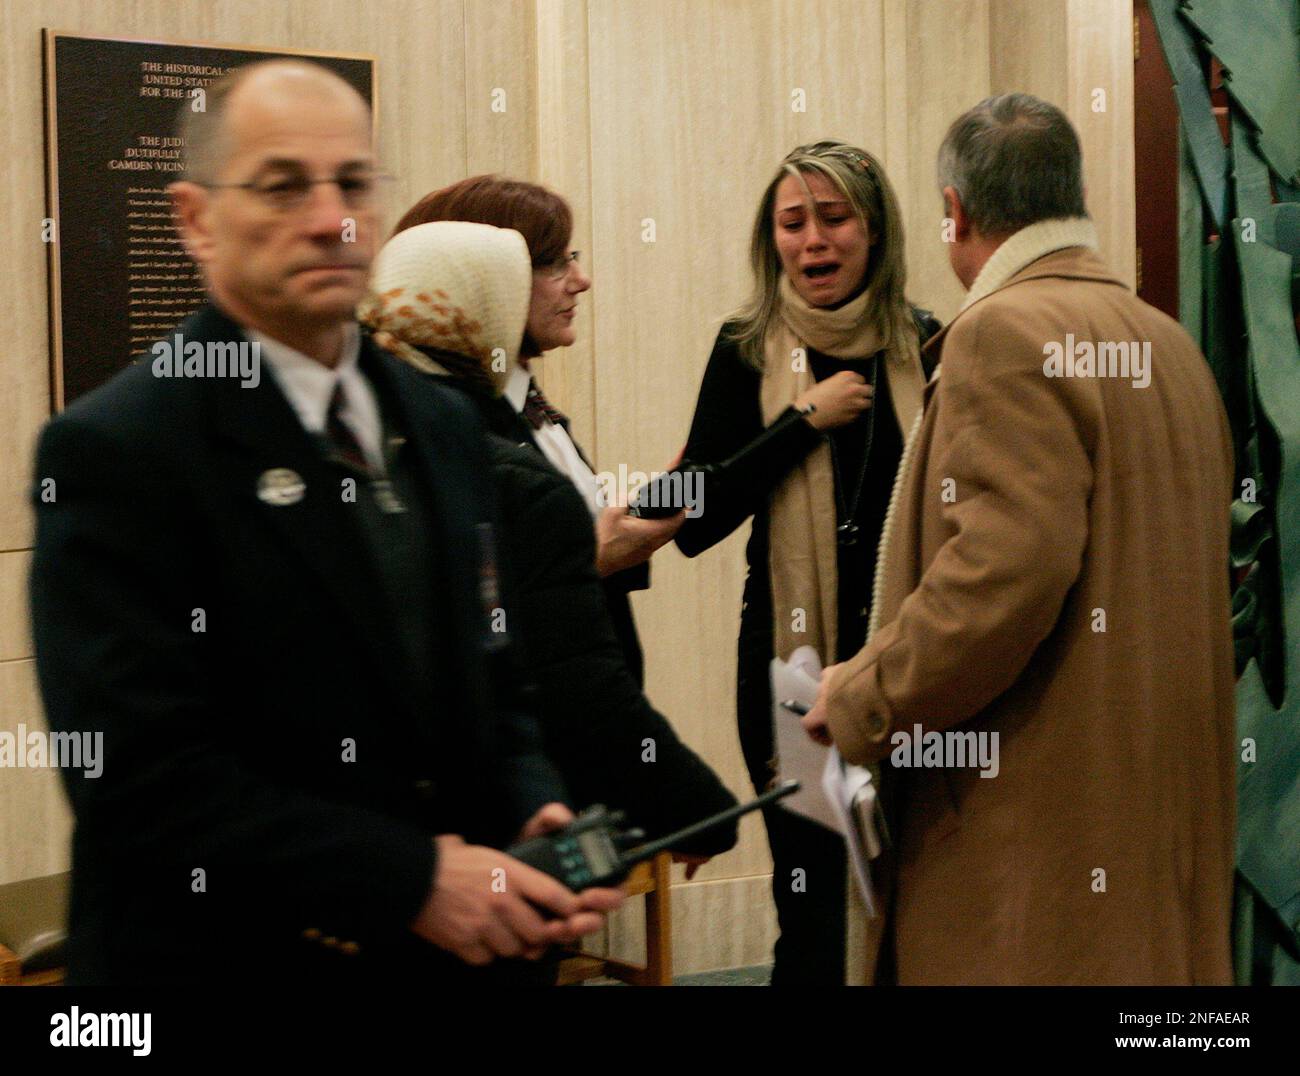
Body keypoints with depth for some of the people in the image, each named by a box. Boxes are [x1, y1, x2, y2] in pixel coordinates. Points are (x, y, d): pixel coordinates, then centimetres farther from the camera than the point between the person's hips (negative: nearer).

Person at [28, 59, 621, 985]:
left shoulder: (443, 424, 7)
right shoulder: (114, 451, -14)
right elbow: (144, 777, -21)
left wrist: (535, 816, -7)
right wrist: (413, 879, -23)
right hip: (226, 952, -6)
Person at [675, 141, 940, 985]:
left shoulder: (928, 346, 3)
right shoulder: (748, 352, 0)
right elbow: (694, 524, -8)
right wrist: (804, 419, -12)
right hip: (795, 662, -1)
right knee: (820, 920, 2)